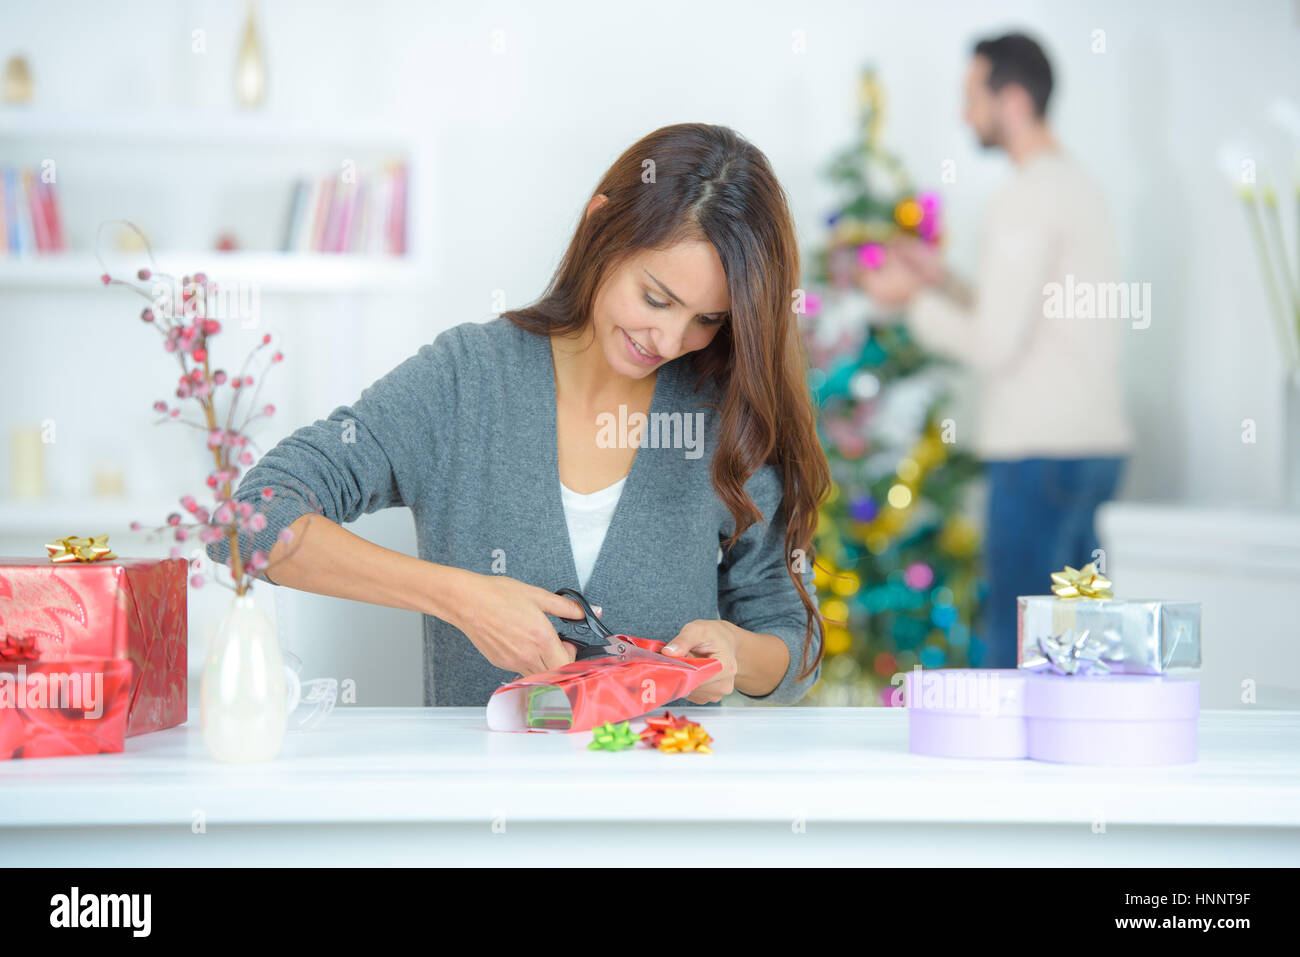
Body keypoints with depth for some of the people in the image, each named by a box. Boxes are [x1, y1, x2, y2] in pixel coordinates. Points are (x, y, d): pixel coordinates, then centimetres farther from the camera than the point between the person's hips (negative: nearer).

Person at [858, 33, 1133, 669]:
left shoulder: (1028, 198, -13)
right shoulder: (1080, 187, 17)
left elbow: (996, 345, -17)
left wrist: (915, 301, -3)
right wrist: (946, 283, 19)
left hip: (1040, 451, -10)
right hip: (1100, 444, 10)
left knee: (1014, 643, -7)